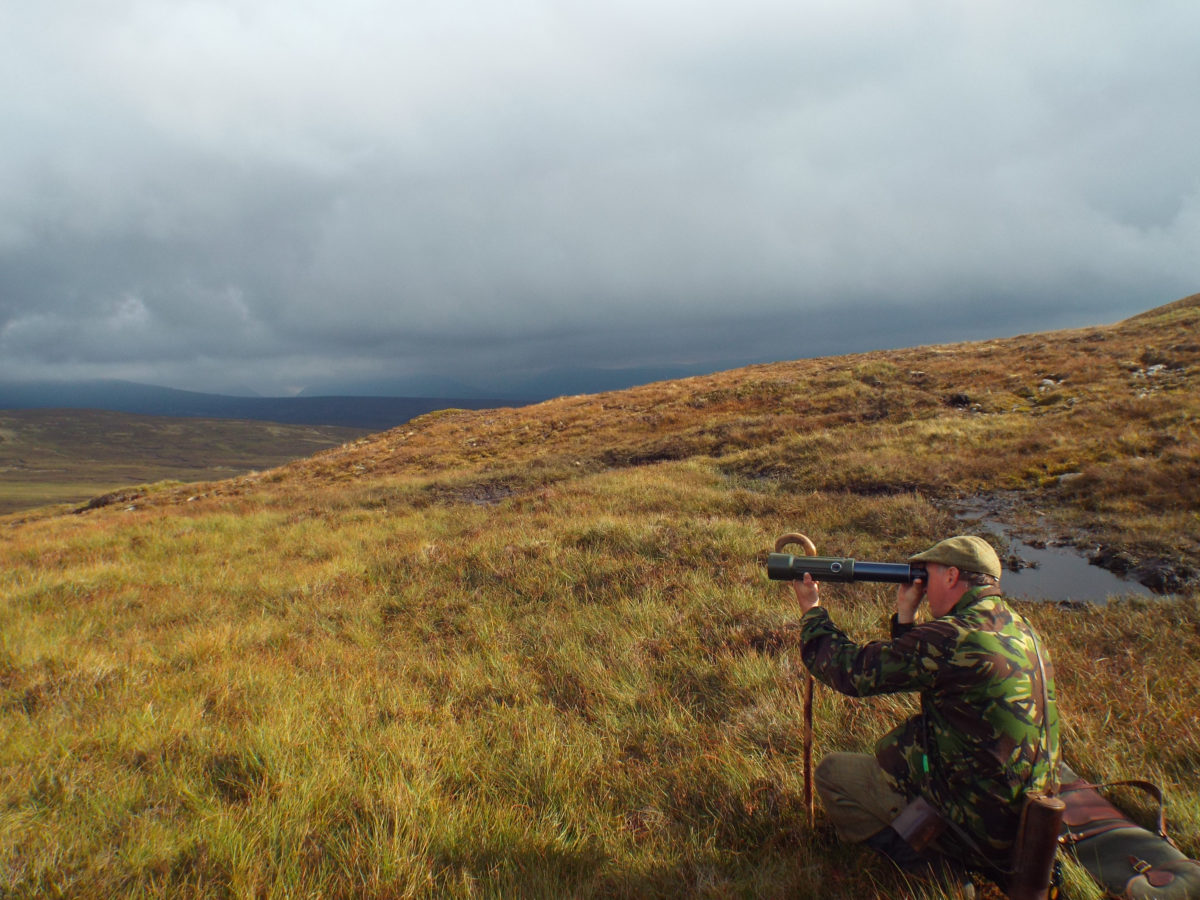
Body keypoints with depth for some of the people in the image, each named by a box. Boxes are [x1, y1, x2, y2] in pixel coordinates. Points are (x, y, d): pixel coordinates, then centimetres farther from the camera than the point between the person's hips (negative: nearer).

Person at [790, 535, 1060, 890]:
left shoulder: (955, 638, -26)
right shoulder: (1017, 628, 3)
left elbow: (853, 670, -17)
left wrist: (811, 609, -4)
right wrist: (906, 615, 7)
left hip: (980, 828, -9)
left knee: (831, 772, 2)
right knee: (893, 746, 26)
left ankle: (934, 863, 0)